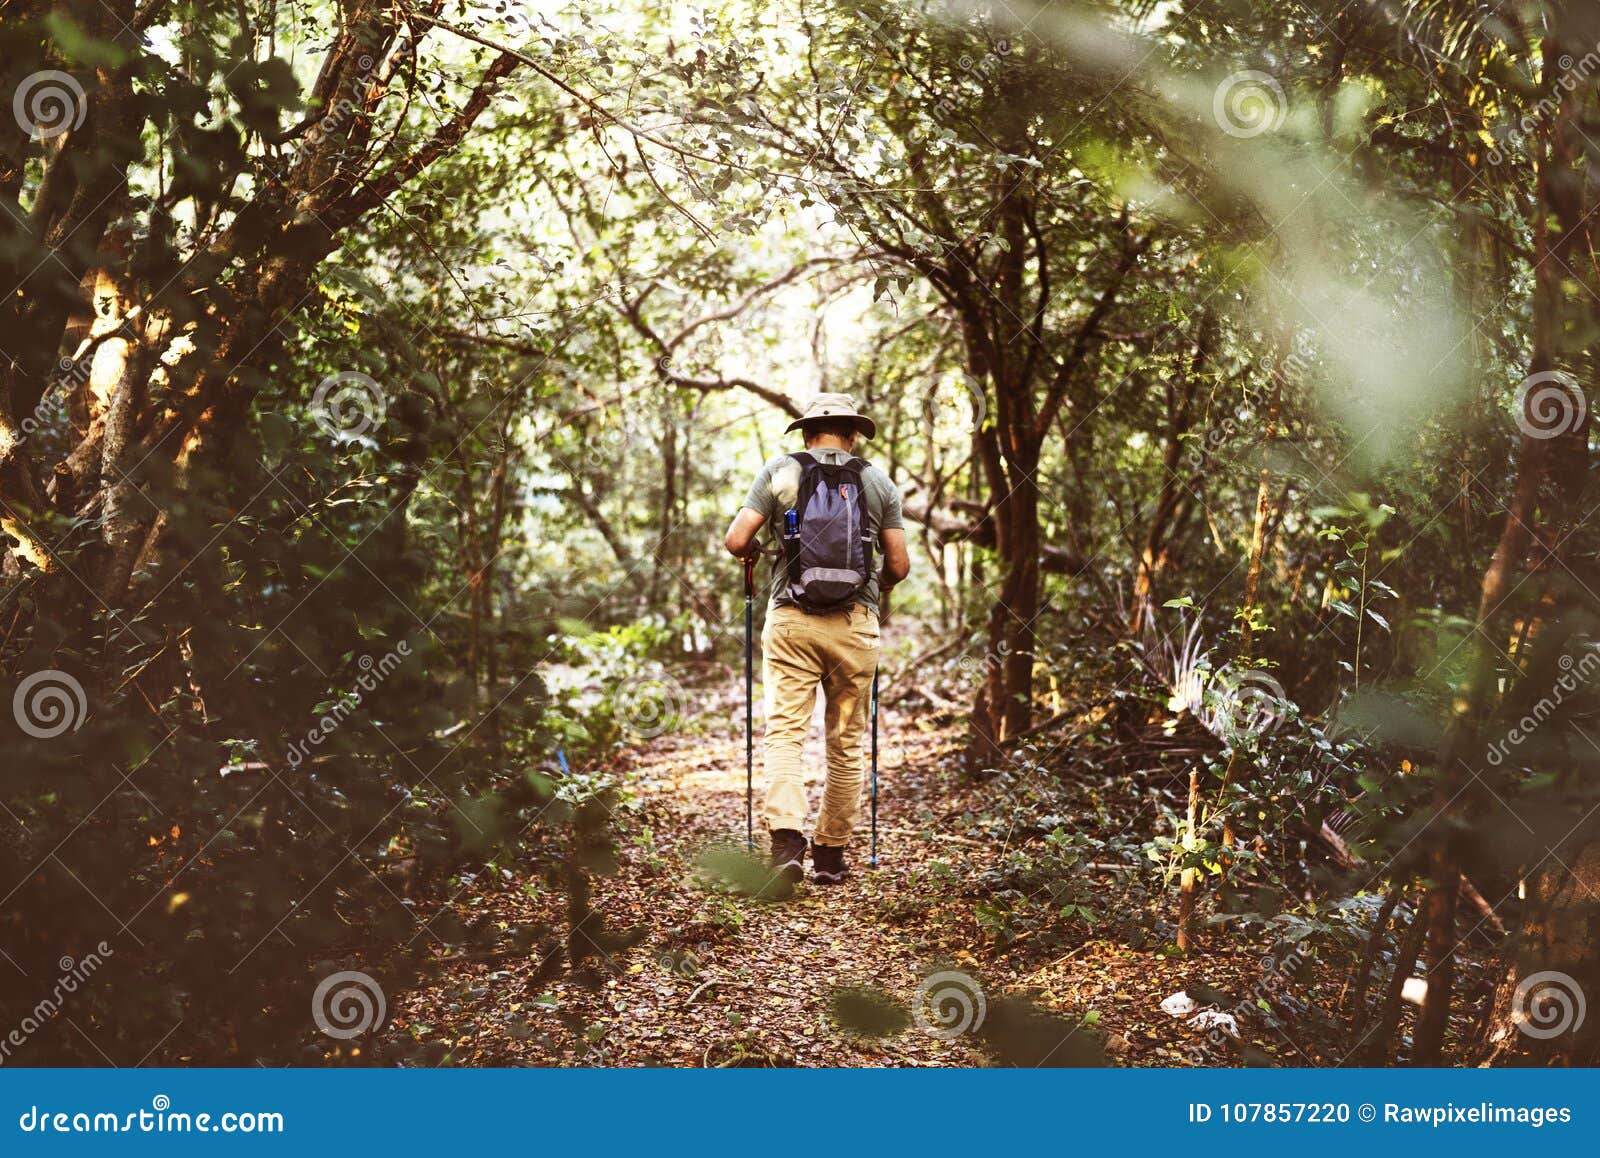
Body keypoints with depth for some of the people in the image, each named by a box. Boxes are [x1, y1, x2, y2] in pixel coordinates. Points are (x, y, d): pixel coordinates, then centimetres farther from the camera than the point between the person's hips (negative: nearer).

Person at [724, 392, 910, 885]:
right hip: (855, 624, 1)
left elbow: (736, 541, -2)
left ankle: (787, 838, -19)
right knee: (846, 743, 10)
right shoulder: (877, 480, 8)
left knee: (784, 731, -1)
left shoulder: (779, 471, 5)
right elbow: (899, 565, 7)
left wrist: (757, 551, 20)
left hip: (791, 620, -1)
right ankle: (831, 855, 15)